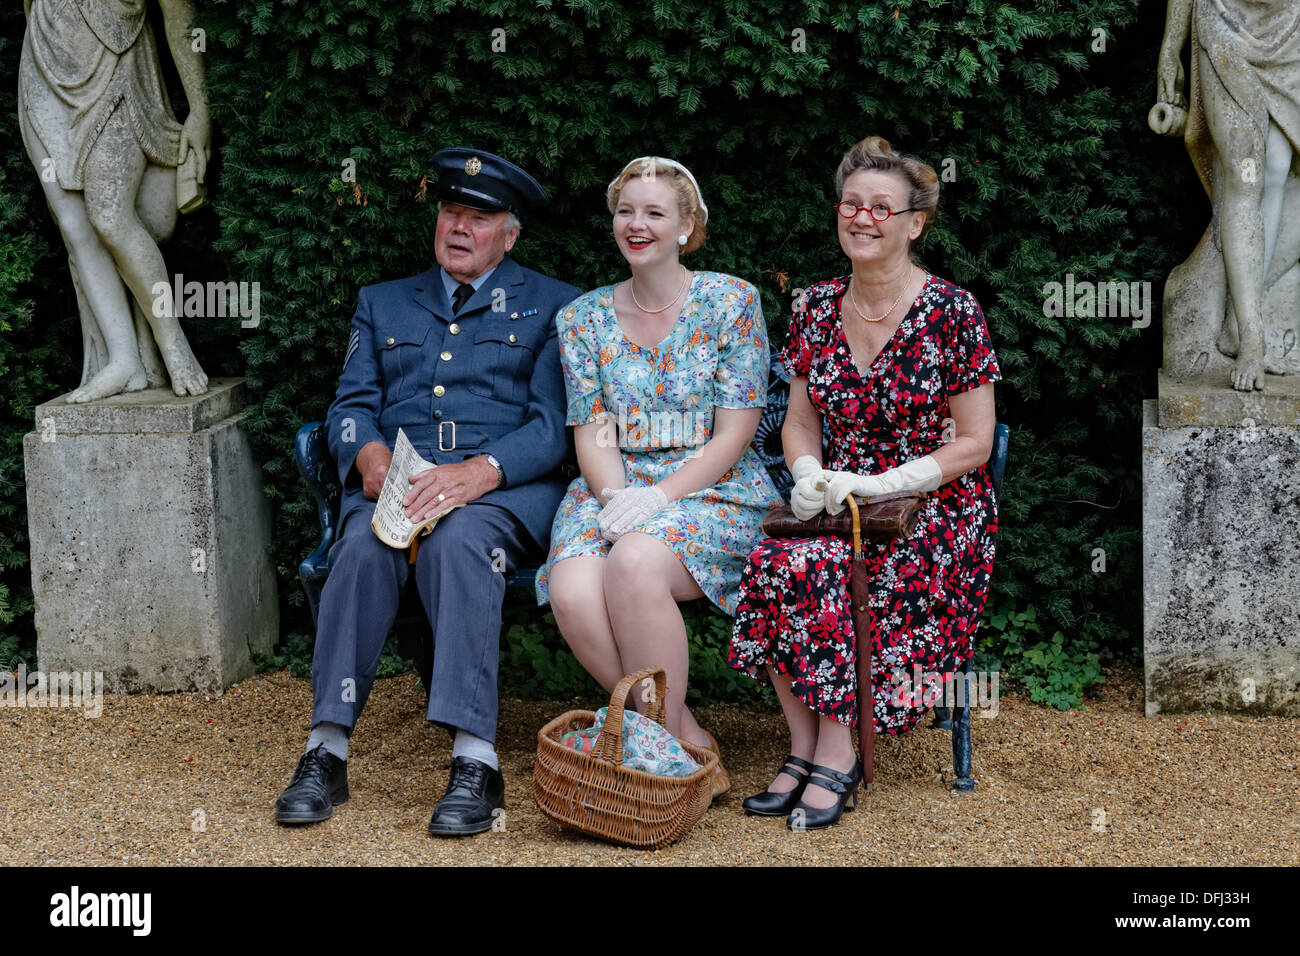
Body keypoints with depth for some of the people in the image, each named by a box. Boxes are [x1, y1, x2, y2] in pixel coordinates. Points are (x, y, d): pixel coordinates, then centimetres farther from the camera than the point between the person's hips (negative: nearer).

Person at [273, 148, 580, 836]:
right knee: (364, 542, -32)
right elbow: (351, 406, 15)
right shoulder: (382, 303, 24)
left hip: (505, 488, -2)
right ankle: (326, 752, -32)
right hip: (396, 479, 3)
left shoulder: (551, 307, 13)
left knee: (457, 539, -37)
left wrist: (480, 470, -18)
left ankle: (475, 764, -41)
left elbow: (553, 425, 1)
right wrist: (371, 455, -10)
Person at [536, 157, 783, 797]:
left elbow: (733, 434, -3)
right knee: (572, 591, -30)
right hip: (613, 491, 3)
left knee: (634, 564, -37)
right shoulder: (584, 319, 13)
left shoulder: (731, 302, 2)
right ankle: (691, 741, -16)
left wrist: (660, 496, -16)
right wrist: (615, 497, -14)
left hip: (713, 490, -3)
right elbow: (590, 431, 7)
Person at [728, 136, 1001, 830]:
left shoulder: (950, 311, -6)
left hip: (933, 512, -4)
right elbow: (800, 421, 15)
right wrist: (810, 476, -8)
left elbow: (973, 443, -6)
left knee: (811, 571, -32)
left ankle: (832, 755, -19)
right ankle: (807, 750, -18)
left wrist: (874, 486, -16)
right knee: (777, 563, -29)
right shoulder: (816, 308, 8)